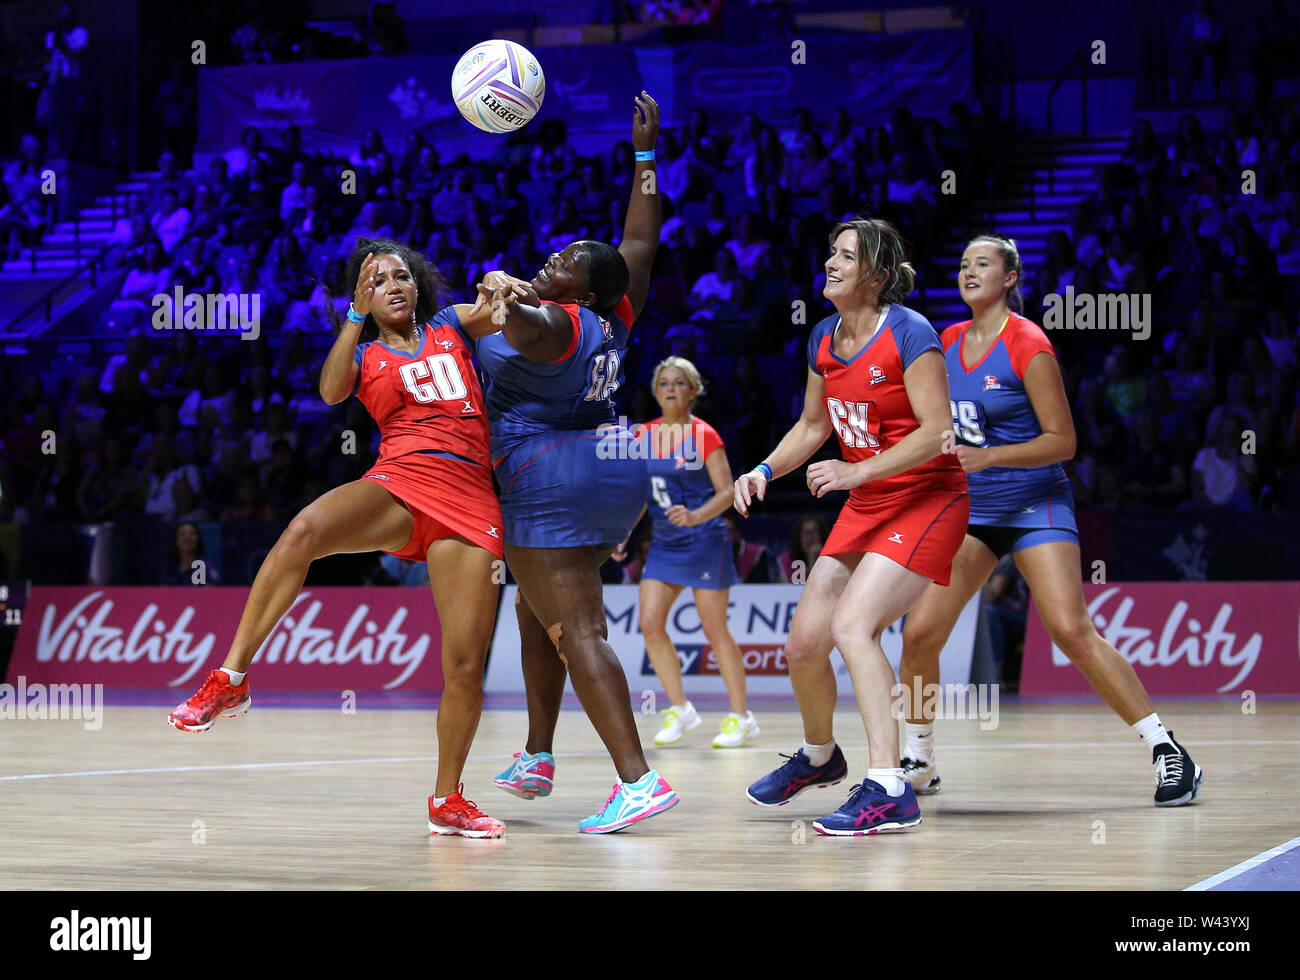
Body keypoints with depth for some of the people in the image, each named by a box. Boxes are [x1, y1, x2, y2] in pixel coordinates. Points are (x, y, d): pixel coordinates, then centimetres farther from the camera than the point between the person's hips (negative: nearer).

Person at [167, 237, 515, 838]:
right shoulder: (363, 356, 18)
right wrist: (357, 315, -5)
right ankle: (231, 680, -28)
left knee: (466, 664, -6)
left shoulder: (451, 325, 22)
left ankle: (447, 800, 12)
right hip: (398, 484, -1)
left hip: (469, 505, 1)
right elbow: (331, 392, -3)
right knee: (304, 531, -34)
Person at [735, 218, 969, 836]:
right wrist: (766, 470, 3)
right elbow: (813, 426, 19)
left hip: (928, 500, -8)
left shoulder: (909, 333, -17)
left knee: (850, 624, -26)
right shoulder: (824, 338, 6)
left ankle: (889, 792, -27)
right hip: (866, 505, 8)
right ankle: (818, 755, 36)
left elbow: (936, 431, -21)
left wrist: (857, 471, -26)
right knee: (803, 642, 6)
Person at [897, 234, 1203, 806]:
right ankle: (917, 763, 15)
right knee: (919, 634, -4)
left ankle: (1167, 753, -9)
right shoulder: (948, 342, 7)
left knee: (1073, 633, -18)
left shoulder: (1029, 345, -12)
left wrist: (988, 457, -24)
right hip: (968, 508, 6)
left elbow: (1062, 441, -14)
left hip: (1034, 505, -6)